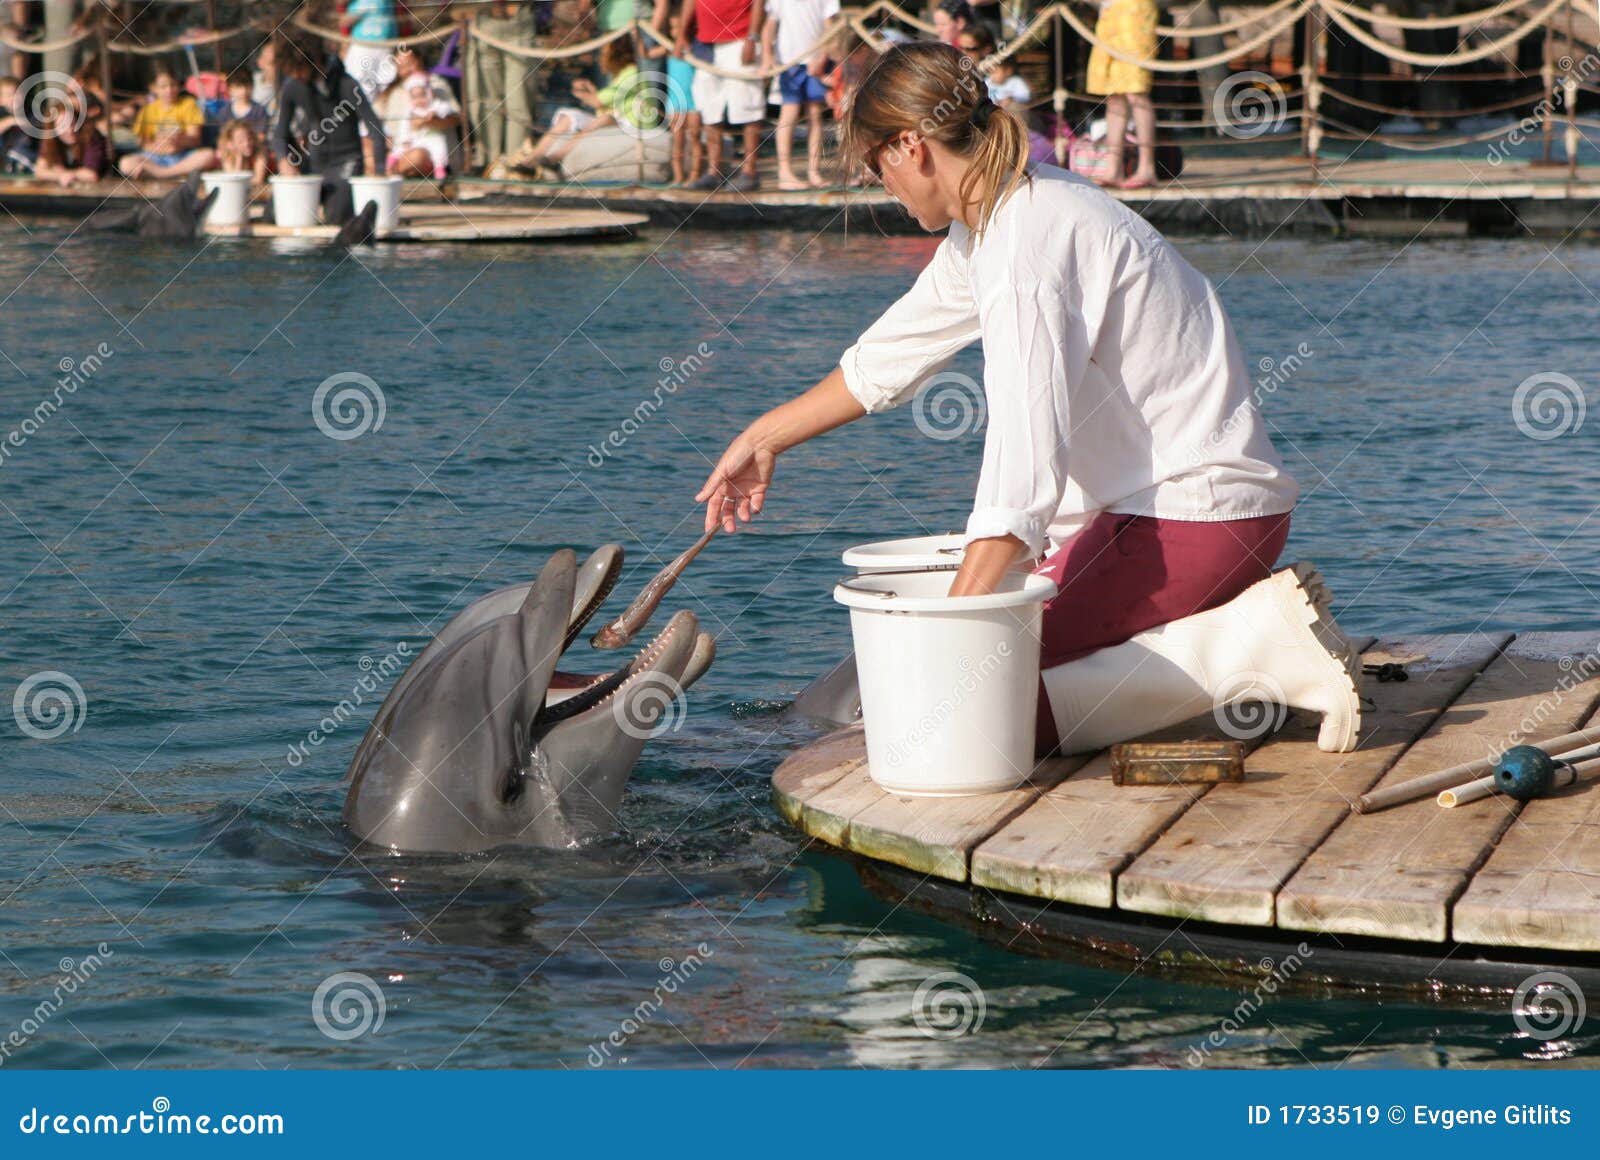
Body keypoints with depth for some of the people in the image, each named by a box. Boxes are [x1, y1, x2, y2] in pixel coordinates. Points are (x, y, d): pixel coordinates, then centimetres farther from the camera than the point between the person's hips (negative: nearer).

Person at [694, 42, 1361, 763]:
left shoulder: (1027, 243, -20)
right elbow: (890, 356, 28)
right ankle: (1236, 627, 7)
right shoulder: (989, 221, 11)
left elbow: (1024, 466, -29)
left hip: (1189, 518, -10)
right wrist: (764, 438, 37)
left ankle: (1247, 647, -14)